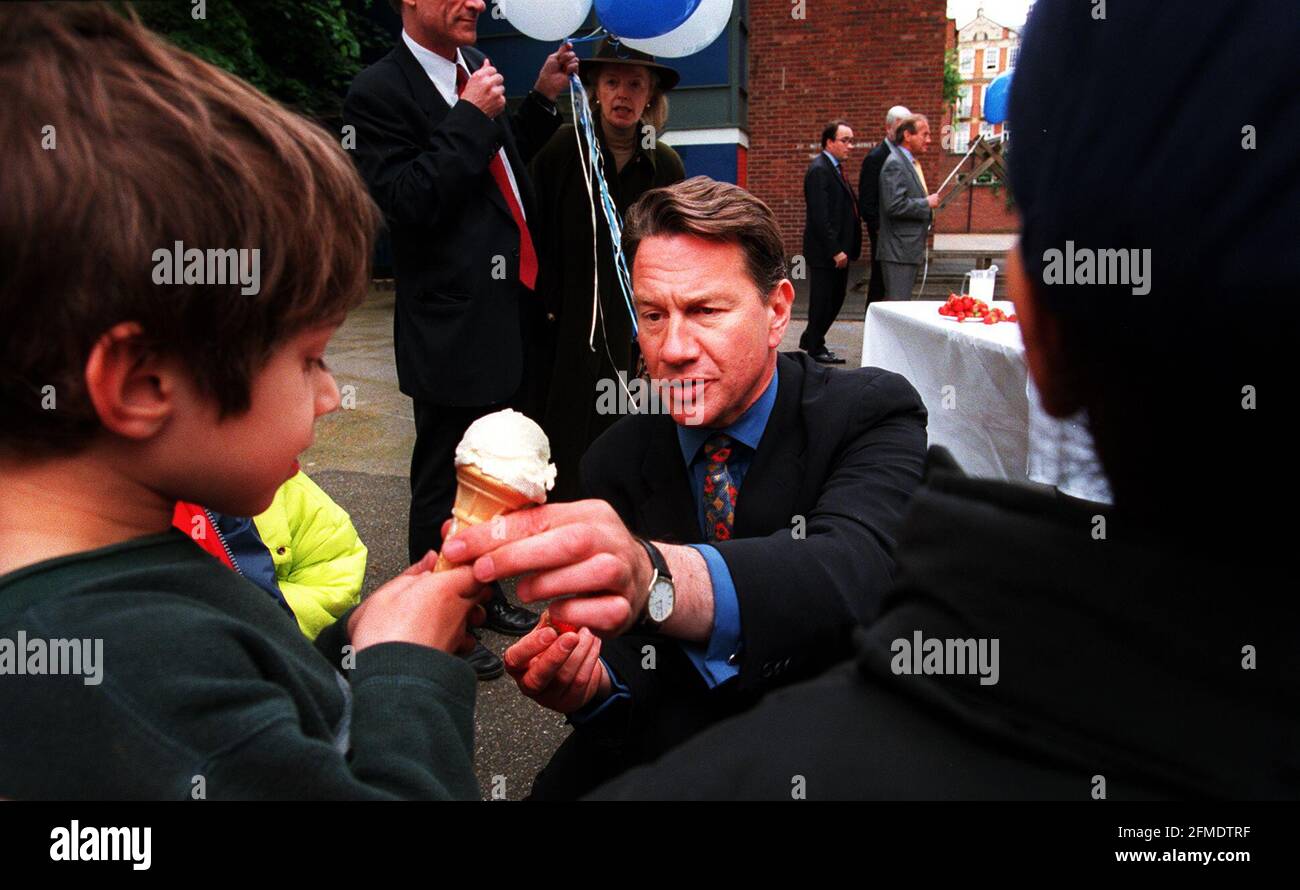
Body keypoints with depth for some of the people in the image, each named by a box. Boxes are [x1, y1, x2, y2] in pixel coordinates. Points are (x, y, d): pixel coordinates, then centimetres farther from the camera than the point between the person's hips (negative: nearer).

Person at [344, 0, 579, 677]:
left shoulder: (477, 67, 12)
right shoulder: (380, 92, -13)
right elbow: (404, 202, -21)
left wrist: (542, 99, 10)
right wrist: (470, 118, -21)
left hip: (512, 318, 8)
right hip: (454, 329, -8)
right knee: (445, 486, 6)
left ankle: (487, 595, 39)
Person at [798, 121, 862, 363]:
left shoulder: (835, 169, 16)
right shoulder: (819, 170, -15)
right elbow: (819, 216, -21)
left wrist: (846, 248, 12)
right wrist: (835, 250, -21)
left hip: (839, 250, 9)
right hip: (824, 252, -9)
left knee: (836, 298, 15)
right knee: (822, 300, 2)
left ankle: (810, 340, 28)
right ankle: (816, 348, 16)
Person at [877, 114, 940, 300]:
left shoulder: (911, 162, 18)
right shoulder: (895, 164, -14)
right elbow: (895, 205, -24)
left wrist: (928, 202, 12)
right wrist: (927, 203, -15)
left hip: (910, 250, 10)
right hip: (899, 251, -10)